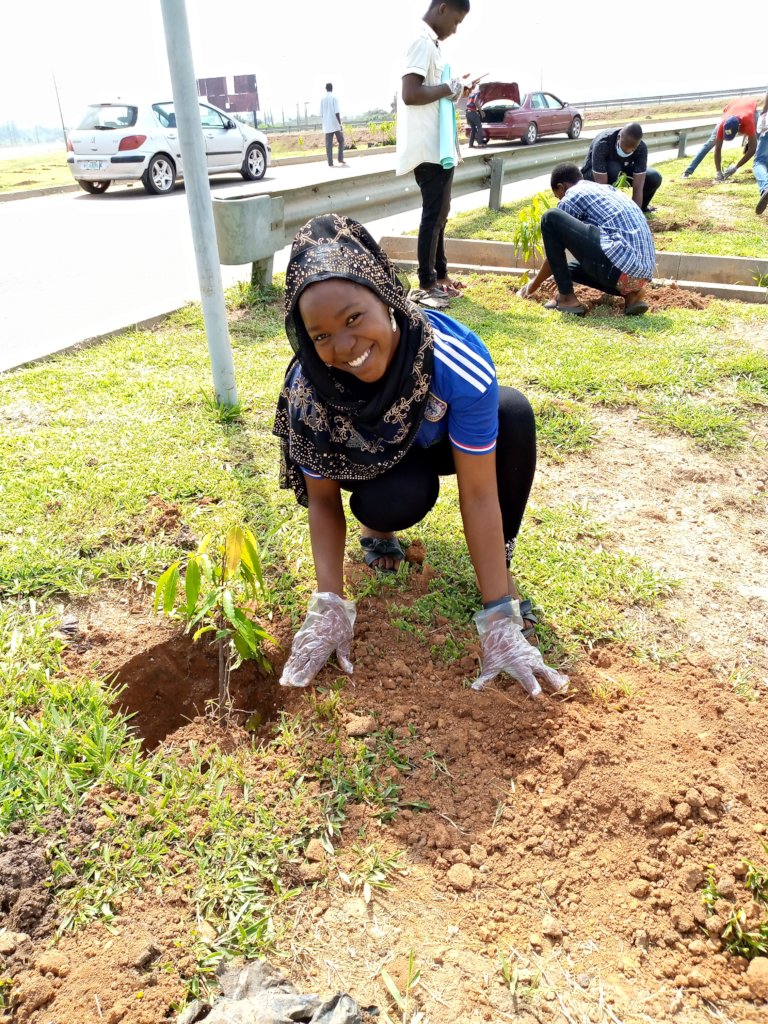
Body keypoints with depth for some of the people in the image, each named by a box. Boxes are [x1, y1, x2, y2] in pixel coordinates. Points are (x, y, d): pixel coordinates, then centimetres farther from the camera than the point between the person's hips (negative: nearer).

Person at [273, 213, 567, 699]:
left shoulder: (457, 360, -38)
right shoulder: (307, 390, -32)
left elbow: (479, 493, -33)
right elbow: (323, 498, -18)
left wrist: (499, 620, -32)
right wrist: (330, 605, -26)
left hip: (447, 441, 1)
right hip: (375, 460, 0)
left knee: (513, 412, -33)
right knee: (394, 503, -37)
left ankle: (502, 562, -11)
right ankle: (377, 526, 3)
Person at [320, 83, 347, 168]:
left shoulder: (322, 99, 6)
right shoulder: (334, 98, -7)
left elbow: (321, 113, 8)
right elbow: (337, 112, -14)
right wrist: (340, 124, -11)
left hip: (327, 126, 4)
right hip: (335, 124, -4)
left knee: (329, 144, 3)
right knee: (341, 141, 10)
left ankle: (330, 163, -2)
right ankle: (341, 160, -2)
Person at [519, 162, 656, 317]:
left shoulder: (571, 197, 6)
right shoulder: (607, 189, 29)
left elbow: (555, 252, 14)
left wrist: (535, 284, 29)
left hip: (619, 264, -9)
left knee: (550, 219, -1)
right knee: (571, 267, 33)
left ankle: (566, 298, 0)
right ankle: (630, 293, 10)